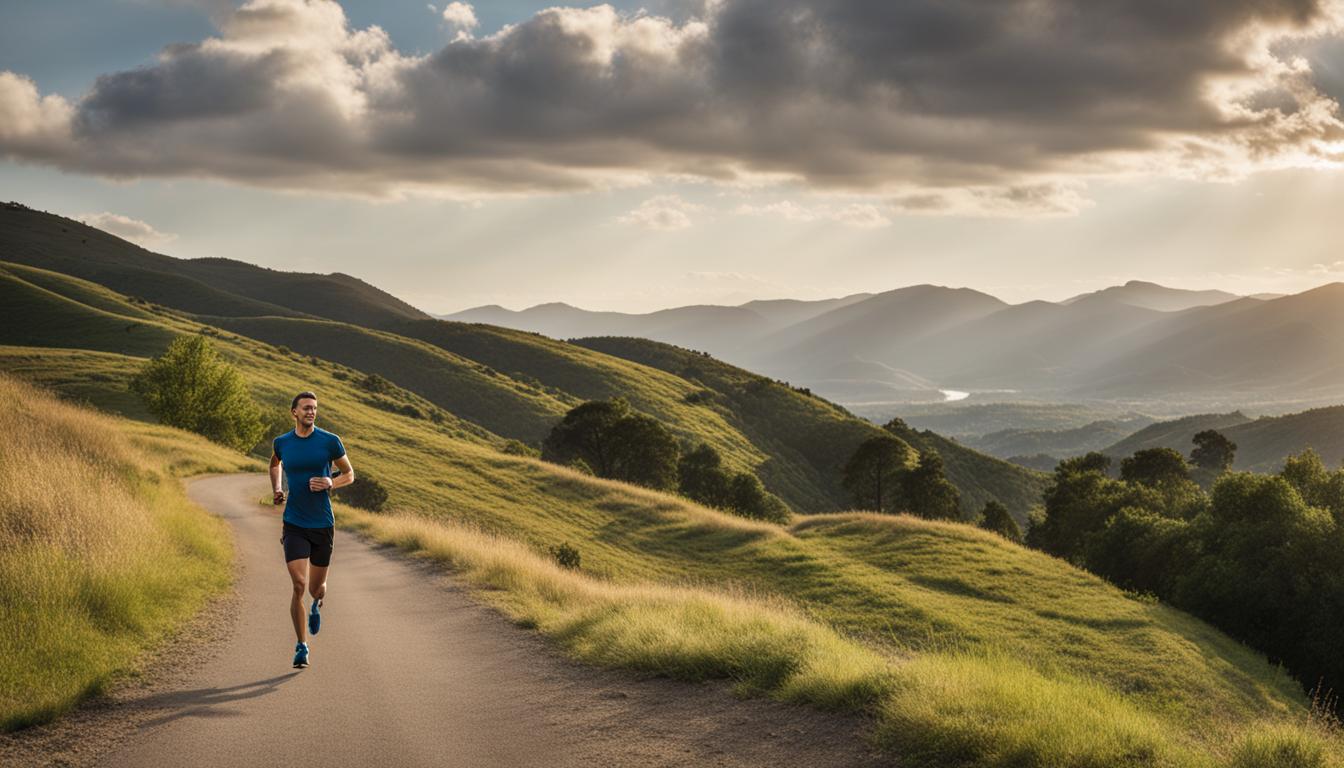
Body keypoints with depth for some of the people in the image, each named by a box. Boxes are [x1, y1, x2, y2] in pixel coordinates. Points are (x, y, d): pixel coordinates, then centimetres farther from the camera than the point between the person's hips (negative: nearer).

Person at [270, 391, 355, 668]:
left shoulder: (330, 441, -4)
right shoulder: (281, 443, 2)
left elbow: (349, 474, 6)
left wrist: (331, 483, -14)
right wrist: (277, 490, 10)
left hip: (323, 524, 0)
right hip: (294, 525, 0)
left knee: (316, 587, 10)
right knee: (299, 585, -14)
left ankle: (316, 606, 49)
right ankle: (301, 646, -2)